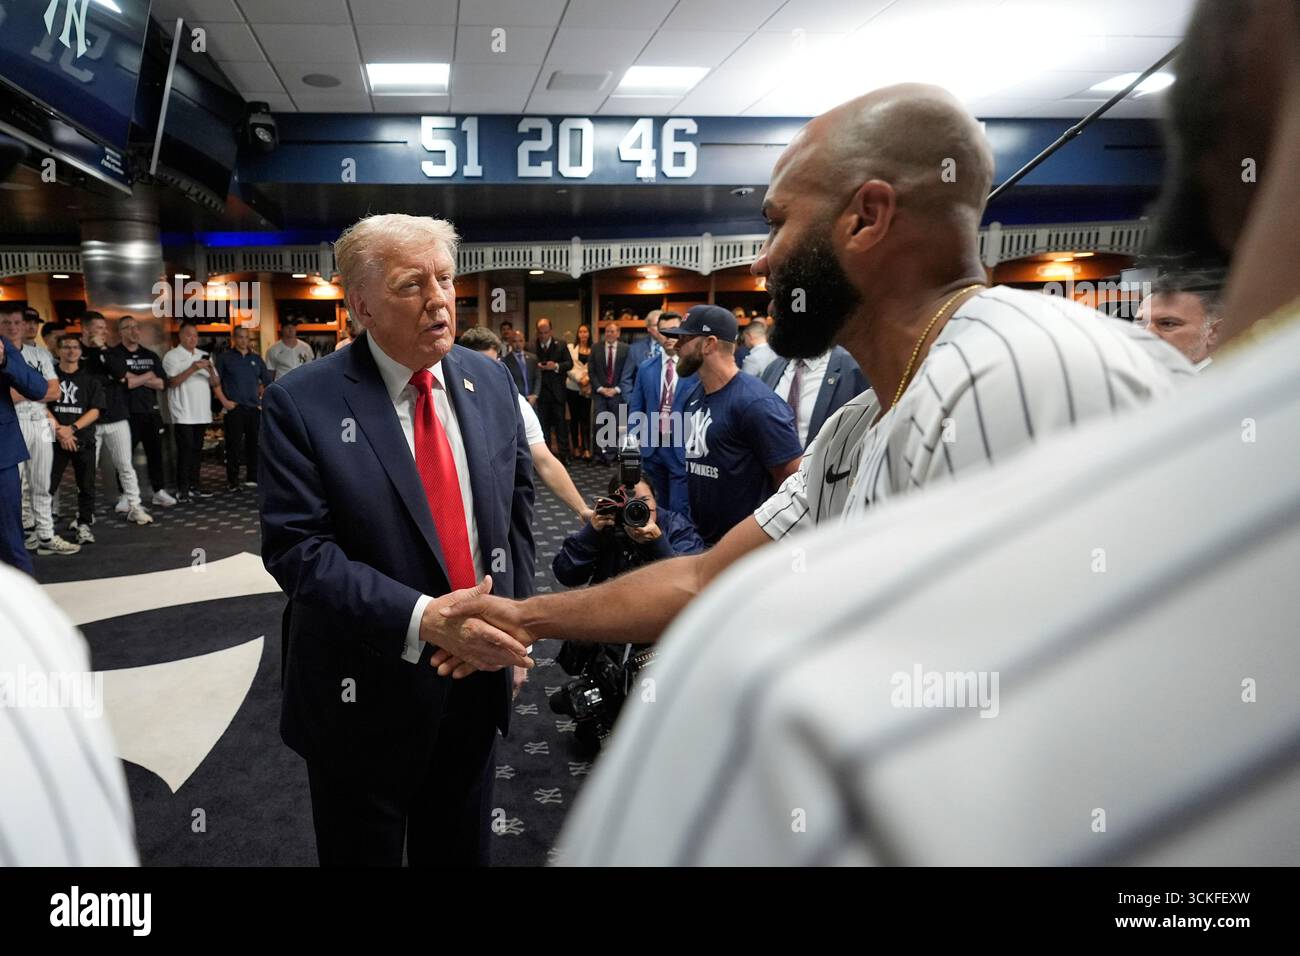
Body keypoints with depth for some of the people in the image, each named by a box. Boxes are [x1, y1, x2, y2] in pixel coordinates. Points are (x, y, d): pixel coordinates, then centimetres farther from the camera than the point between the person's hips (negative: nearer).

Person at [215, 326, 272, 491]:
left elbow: (267, 381, 20)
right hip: (233, 408, -4)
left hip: (254, 408, 4)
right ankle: (232, 481, 0)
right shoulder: (225, 357, 3)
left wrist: (262, 398, 10)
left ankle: (253, 478, 15)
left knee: (254, 443, 6)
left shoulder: (256, 358, 14)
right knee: (233, 445, -5)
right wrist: (224, 401, -7)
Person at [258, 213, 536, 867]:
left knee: (460, 851, 23)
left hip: (476, 676, 4)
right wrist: (420, 619, -30)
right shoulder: (301, 403, -14)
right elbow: (296, 547, -20)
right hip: (368, 693, -4)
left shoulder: (490, 381, 1)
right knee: (364, 854, 18)